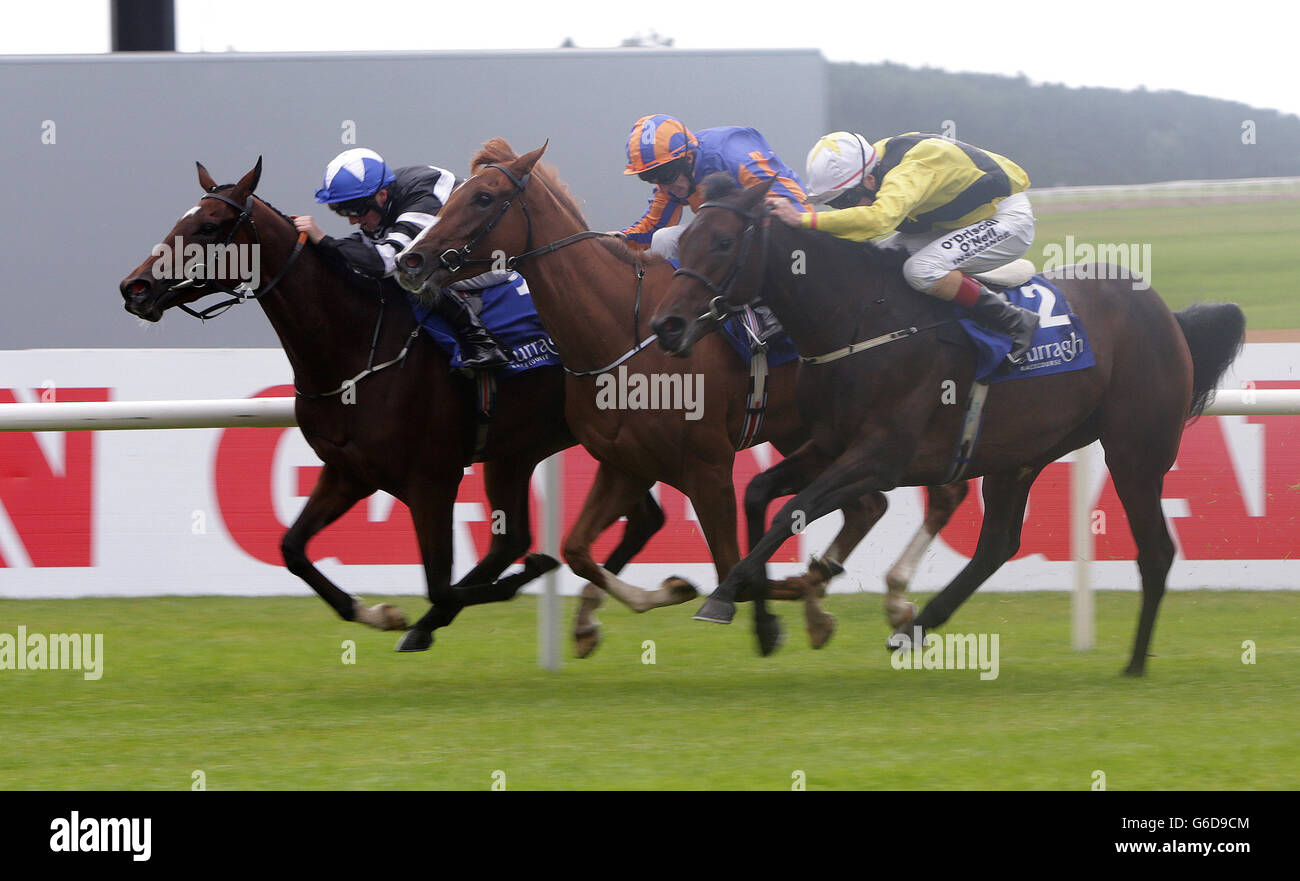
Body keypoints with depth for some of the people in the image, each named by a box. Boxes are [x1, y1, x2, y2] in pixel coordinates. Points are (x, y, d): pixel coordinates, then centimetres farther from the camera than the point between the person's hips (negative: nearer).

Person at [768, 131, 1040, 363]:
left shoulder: (910, 170, -33)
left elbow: (881, 217, -51)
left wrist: (805, 220, -52)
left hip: (1010, 220, -10)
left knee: (921, 270, -28)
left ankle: (1014, 322, -15)